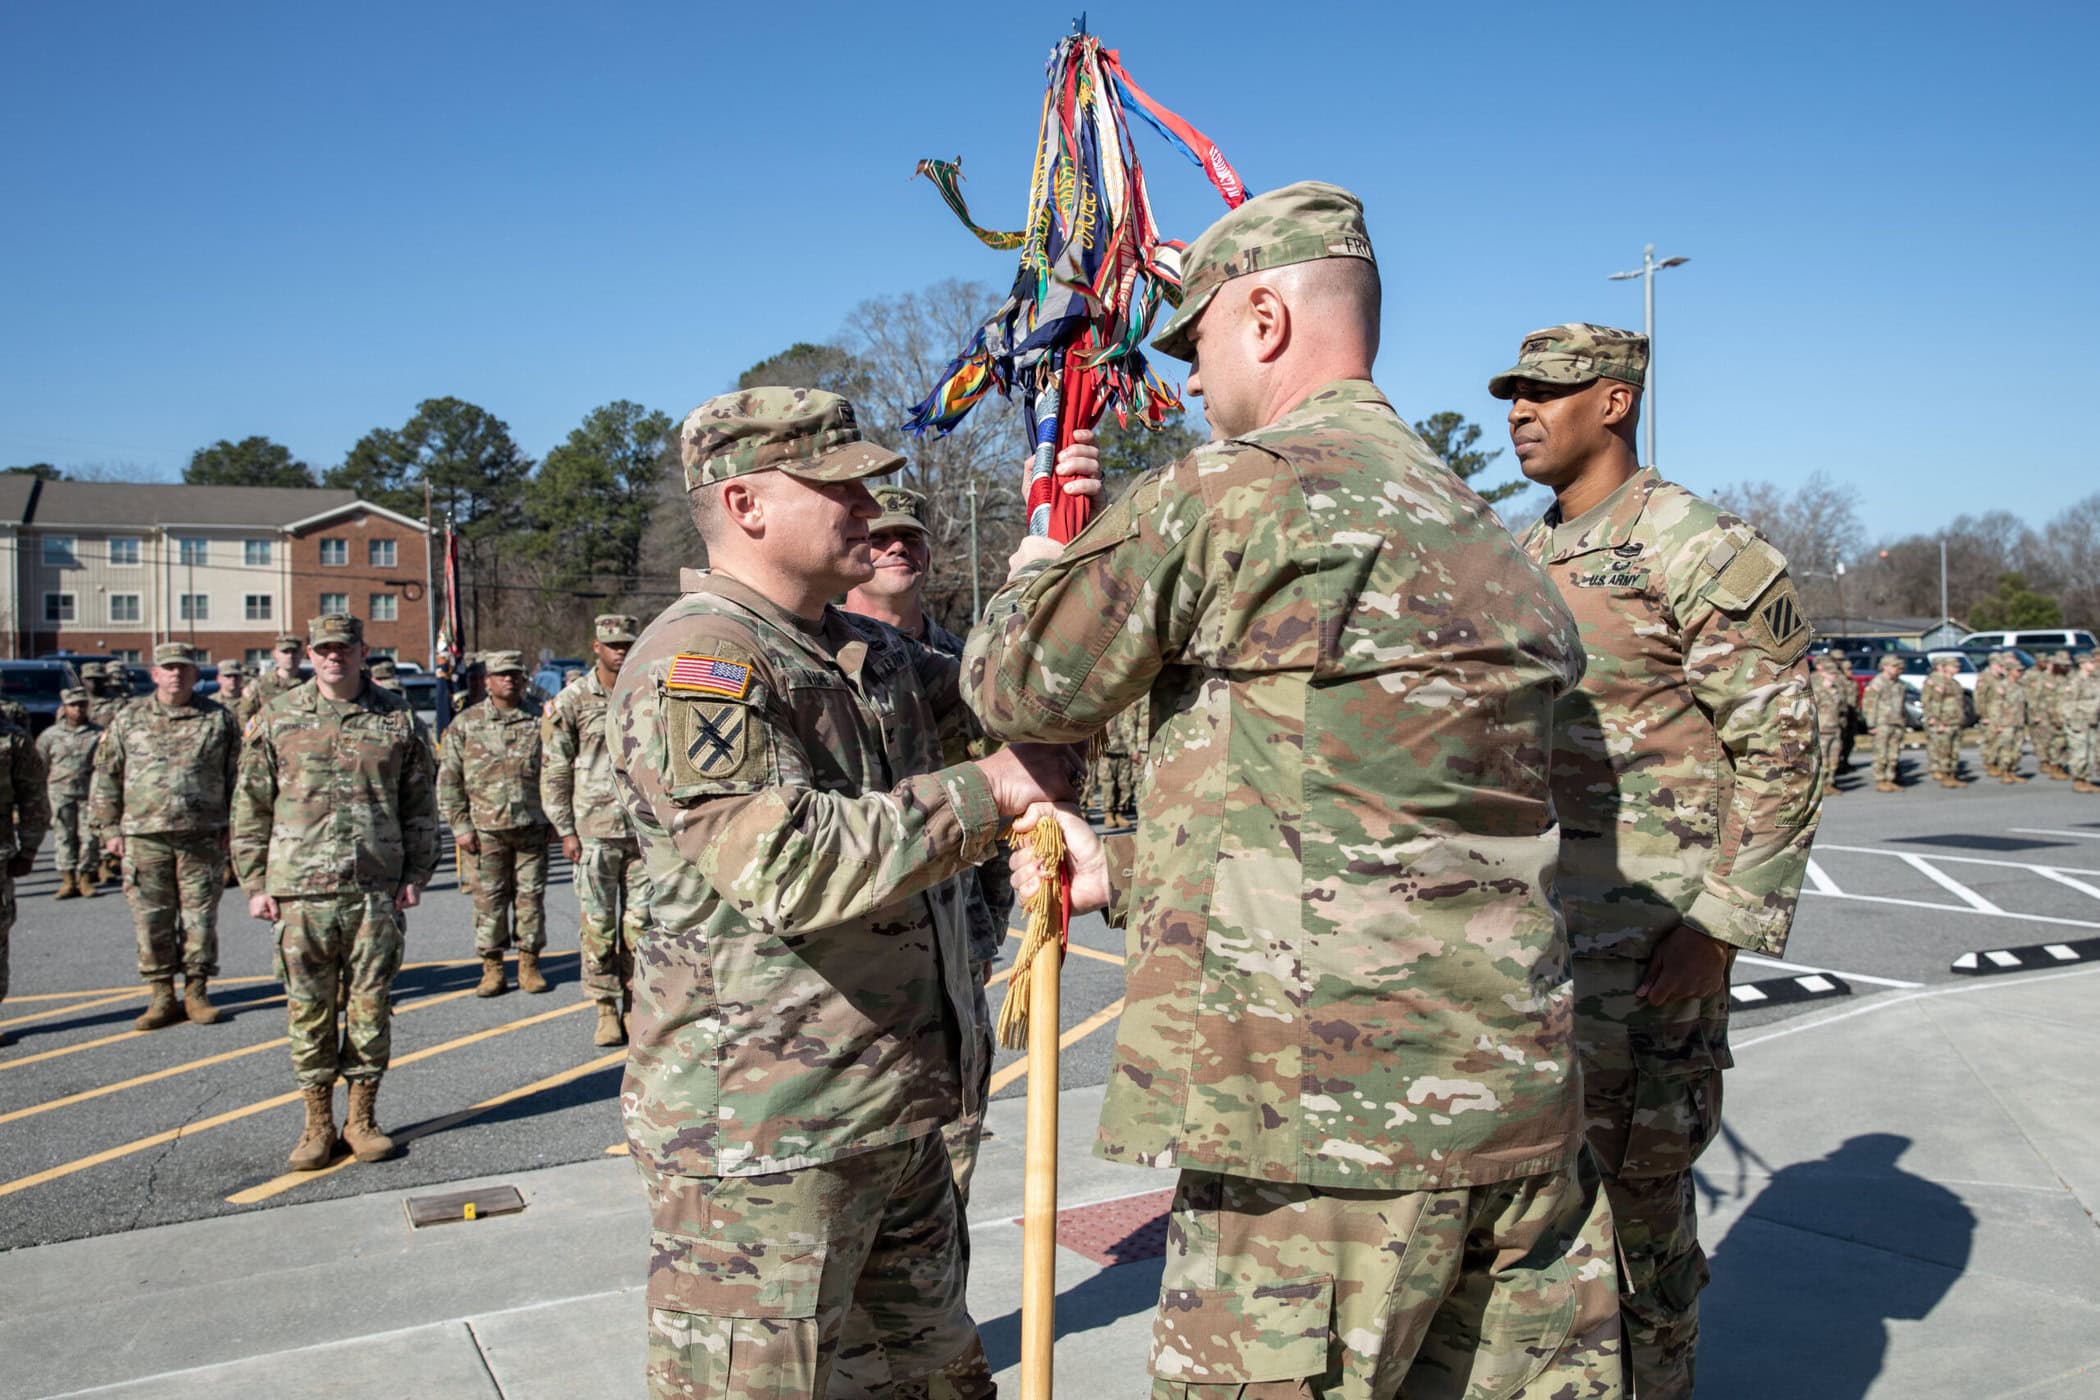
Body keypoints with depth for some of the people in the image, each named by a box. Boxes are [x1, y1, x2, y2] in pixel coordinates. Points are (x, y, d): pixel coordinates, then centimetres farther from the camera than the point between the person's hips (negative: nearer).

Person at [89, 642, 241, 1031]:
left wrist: (231, 828, 3)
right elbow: (105, 777, 10)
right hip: (144, 838, 1)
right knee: (151, 920, 4)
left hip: (202, 837, -1)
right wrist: (111, 829, 5)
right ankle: (162, 996, 14)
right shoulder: (129, 718, 7)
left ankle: (196, 993, 14)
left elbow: (237, 777, 8)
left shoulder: (218, 719, 5)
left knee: (200, 917, 4)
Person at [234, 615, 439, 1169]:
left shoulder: (396, 719, 6)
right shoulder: (277, 719, 5)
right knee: (309, 1009, 6)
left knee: (370, 1005, 6)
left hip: (376, 891, 0)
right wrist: (255, 884, 2)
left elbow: (420, 805, 11)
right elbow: (250, 807, 7)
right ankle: (317, 1122, 18)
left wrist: (416, 874, 4)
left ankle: (363, 1116, 19)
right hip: (301, 892, 0)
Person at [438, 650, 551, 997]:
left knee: (531, 895, 4)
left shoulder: (540, 721, 6)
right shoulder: (466, 723, 5)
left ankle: (529, 963, 15)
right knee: (489, 898, 3)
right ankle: (492, 967, 12)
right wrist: (460, 826, -1)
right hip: (486, 828, 0)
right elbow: (448, 779, 5)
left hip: (532, 827, 1)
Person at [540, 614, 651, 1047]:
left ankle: (636, 1005, 15)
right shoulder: (570, 702, 1)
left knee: (640, 921, 5)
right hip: (595, 831, -2)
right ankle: (606, 1010, 11)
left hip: (644, 829, 2)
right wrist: (565, 830, -4)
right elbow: (554, 772, 1)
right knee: (598, 923, 1)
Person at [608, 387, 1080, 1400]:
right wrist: (992, 787, -24)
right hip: (760, 1134, -9)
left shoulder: (877, 656, 12)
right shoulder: (695, 665, -18)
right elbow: (790, 866, -31)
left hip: (896, 1116, 9)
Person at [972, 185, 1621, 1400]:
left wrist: (1033, 577, 23)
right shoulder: (1487, 535, 16)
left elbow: (1019, 687, 0)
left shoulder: (1226, 496, -11)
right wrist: (1123, 872, 26)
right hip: (1522, 1102, 9)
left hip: (1327, 1118, -8)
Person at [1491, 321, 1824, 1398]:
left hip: (1644, 936, -7)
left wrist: (1720, 927, -18)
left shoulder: (1704, 552, -10)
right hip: (1520, 926, 7)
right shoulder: (1521, 562, 14)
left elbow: (1781, 751, -12)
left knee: (1634, 1188, 4)